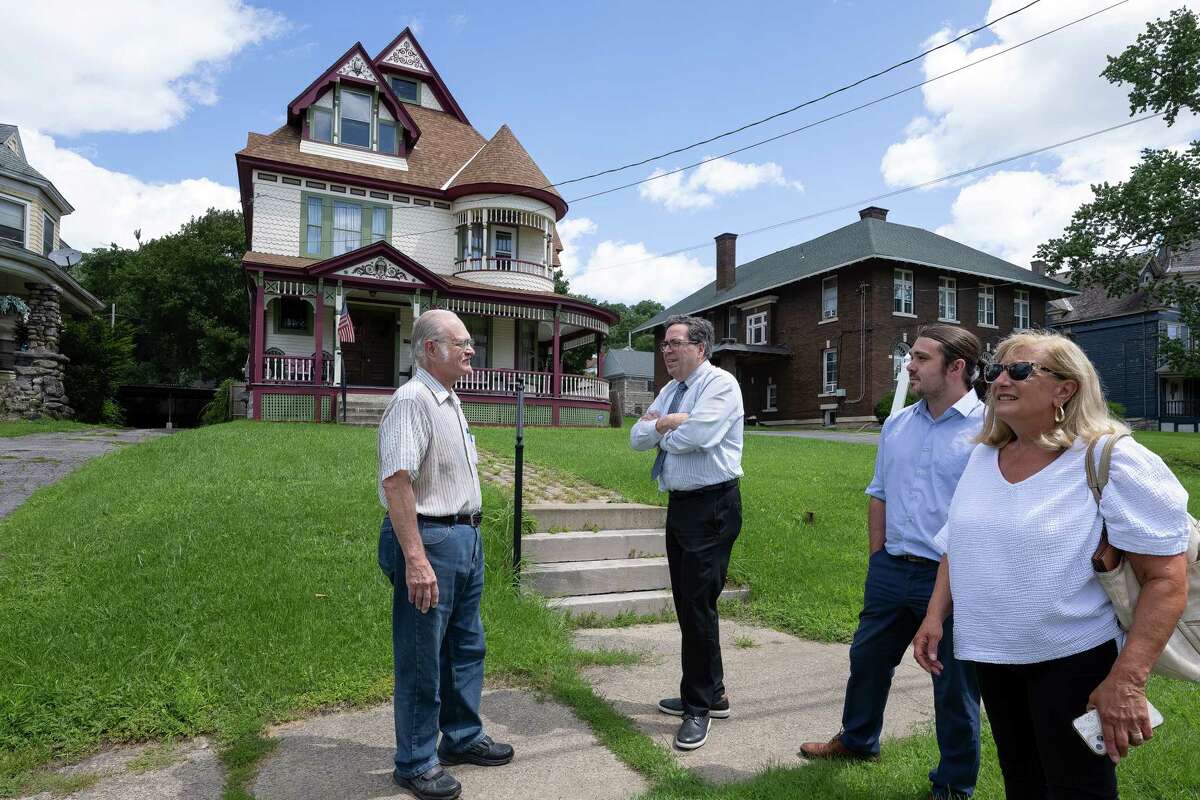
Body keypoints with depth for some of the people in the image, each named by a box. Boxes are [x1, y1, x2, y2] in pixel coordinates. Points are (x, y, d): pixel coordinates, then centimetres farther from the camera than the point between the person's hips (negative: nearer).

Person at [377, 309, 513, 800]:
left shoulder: (450, 401, 13)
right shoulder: (412, 400, -17)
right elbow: (396, 483, -26)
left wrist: (468, 534, 18)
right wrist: (416, 559, -30)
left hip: (466, 537, 10)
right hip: (428, 538, -10)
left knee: (466, 648, 20)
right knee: (421, 660, 5)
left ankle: (462, 737, 37)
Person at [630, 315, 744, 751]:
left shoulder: (720, 384, -10)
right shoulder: (669, 391, 15)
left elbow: (697, 434, -25)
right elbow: (636, 437, 10)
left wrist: (662, 431, -6)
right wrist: (662, 424, -10)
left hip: (712, 507, -9)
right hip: (679, 504, 9)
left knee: (698, 605, -6)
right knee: (686, 603, 15)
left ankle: (699, 707, 10)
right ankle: (710, 694, 31)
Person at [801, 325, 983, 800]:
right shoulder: (897, 424, 6)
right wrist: (878, 557, 10)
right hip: (890, 570, 6)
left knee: (955, 686, 12)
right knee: (867, 659, 21)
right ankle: (857, 739, 45)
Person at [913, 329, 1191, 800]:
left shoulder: (1113, 462, -16)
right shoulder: (983, 457, 3)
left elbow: (1166, 579, -18)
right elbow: (958, 546, 12)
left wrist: (1127, 680, -24)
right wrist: (935, 615, 3)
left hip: (1074, 662, -6)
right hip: (992, 656, 6)